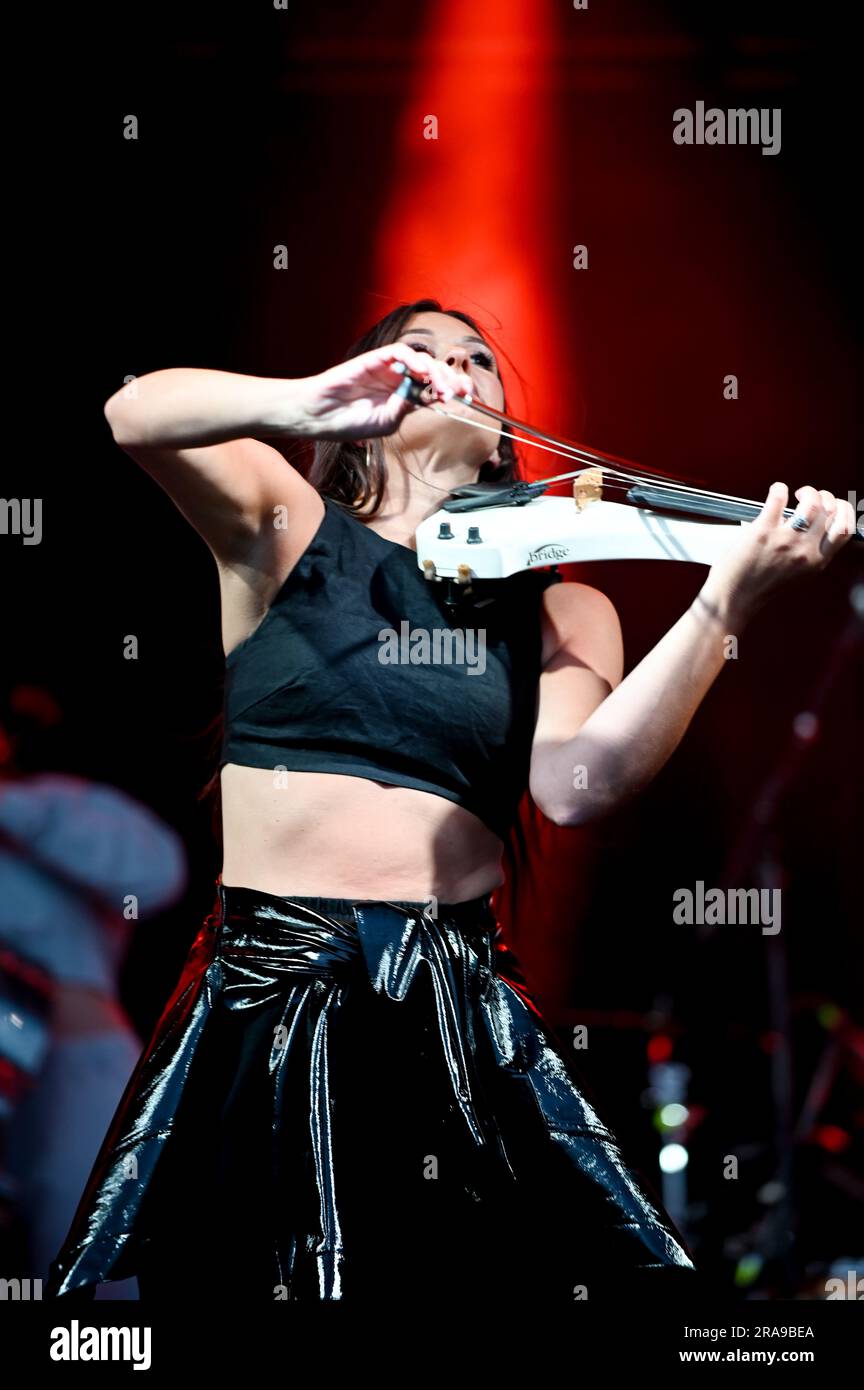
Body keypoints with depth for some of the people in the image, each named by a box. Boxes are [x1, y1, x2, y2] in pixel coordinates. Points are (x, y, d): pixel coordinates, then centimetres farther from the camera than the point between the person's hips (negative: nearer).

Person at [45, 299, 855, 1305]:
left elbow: (575, 782, -11)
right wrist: (305, 404, -30)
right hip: (266, 998, -1)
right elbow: (137, 415, -11)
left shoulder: (556, 609, 9)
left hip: (460, 1017, 1)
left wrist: (727, 598, -21)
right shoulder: (286, 530, 7)